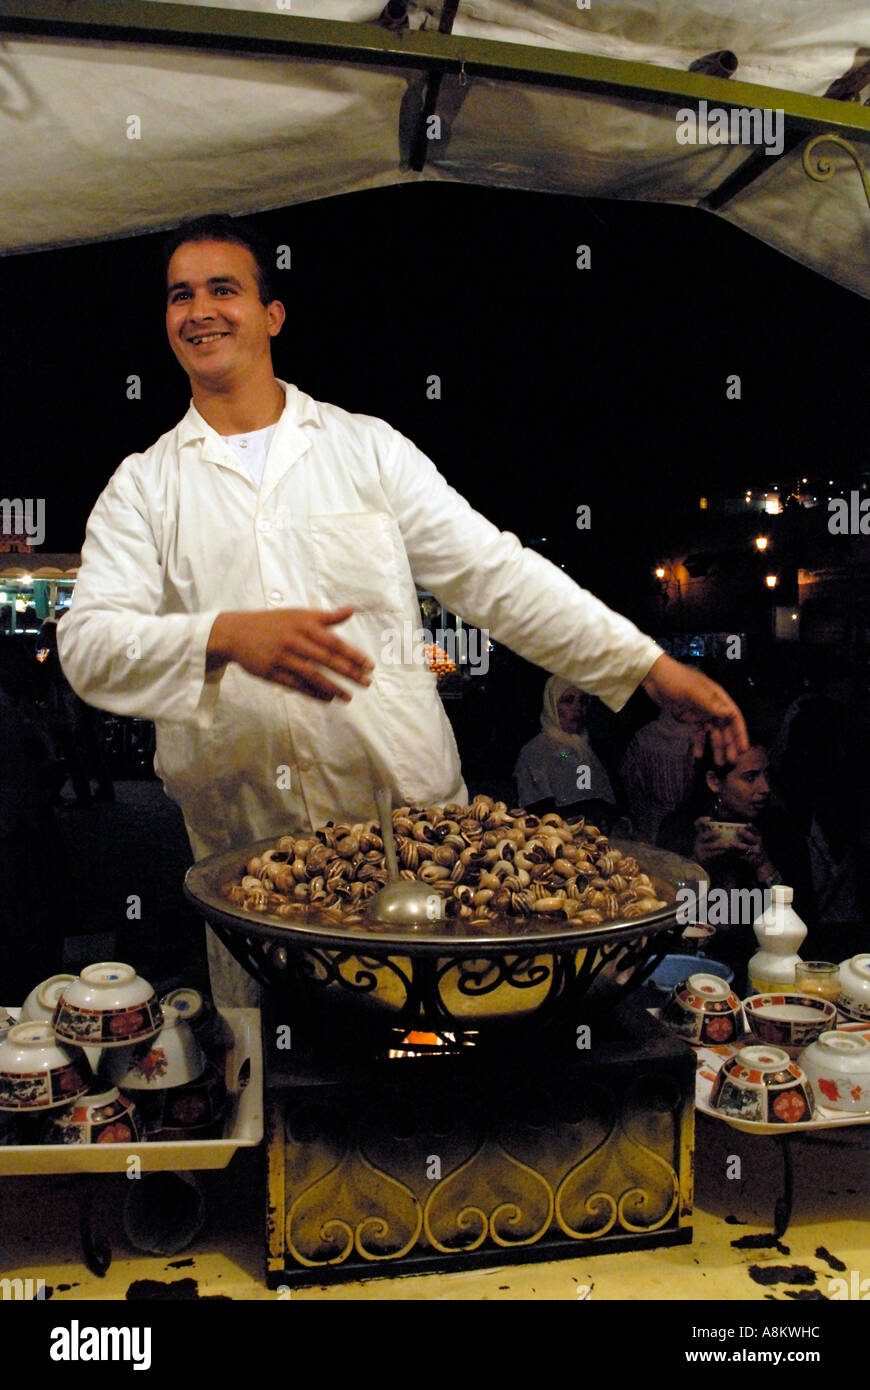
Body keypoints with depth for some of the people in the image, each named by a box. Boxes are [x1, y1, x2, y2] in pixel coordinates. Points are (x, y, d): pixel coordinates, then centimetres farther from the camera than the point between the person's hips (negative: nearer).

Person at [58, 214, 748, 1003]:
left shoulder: (367, 447, 7)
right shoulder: (143, 485, 7)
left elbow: (495, 574, 3)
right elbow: (89, 644, -6)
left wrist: (651, 666, -3)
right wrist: (227, 636, -25)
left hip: (410, 815, 0)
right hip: (245, 847, 1)